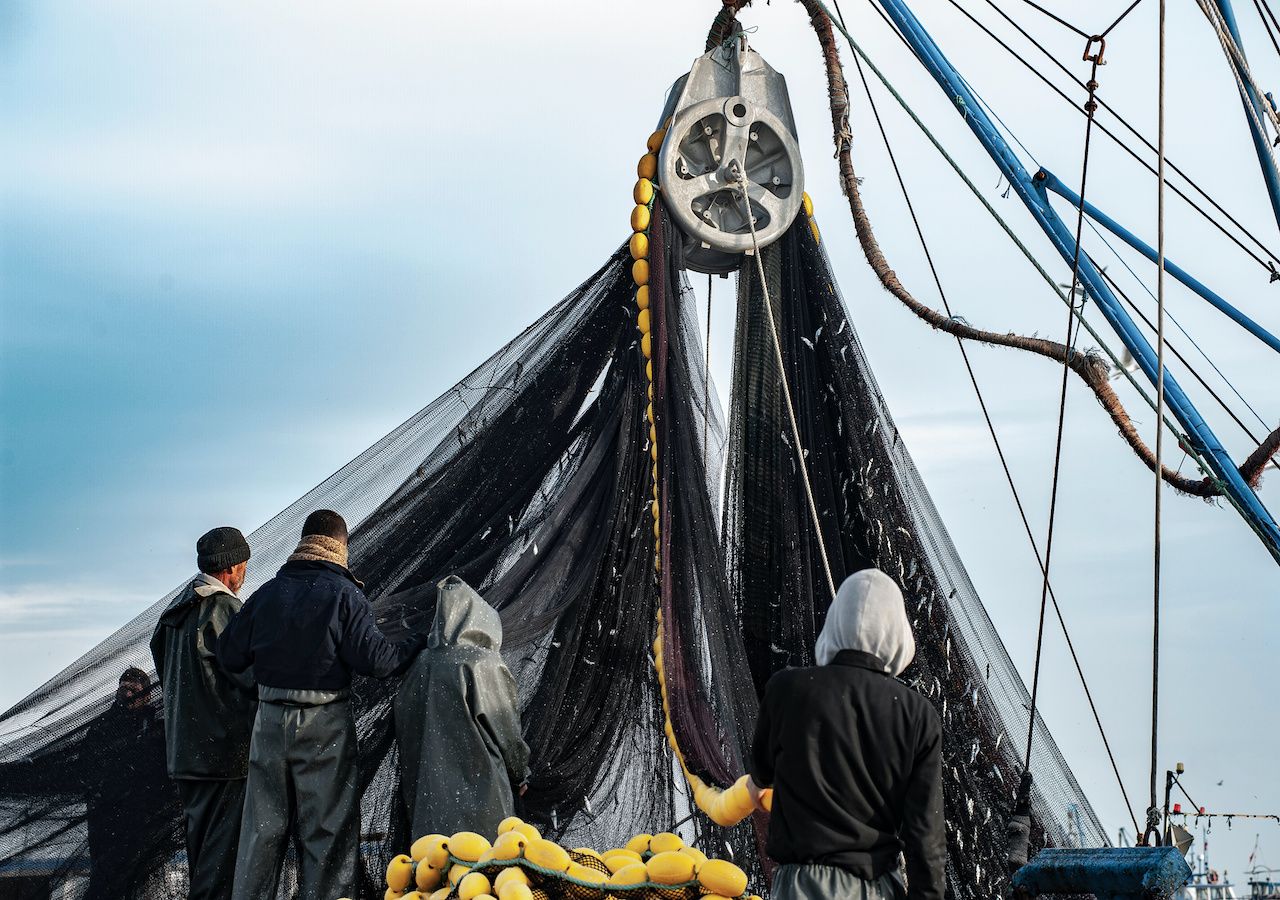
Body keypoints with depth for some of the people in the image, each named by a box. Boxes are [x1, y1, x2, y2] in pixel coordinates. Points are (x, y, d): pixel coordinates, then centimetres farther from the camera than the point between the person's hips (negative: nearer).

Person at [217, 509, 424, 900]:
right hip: (325, 724, -4)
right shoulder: (344, 594, -7)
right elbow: (375, 658, -15)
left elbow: (228, 655, 8)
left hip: (270, 720, 4)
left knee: (262, 827, 12)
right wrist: (418, 646, 1)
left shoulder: (267, 593, 6)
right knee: (328, 831, 2)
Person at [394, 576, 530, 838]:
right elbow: (507, 727, -5)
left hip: (431, 784, 5)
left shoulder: (423, 663, 2)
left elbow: (403, 722, 9)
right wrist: (520, 774, 10)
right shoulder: (486, 664, -10)